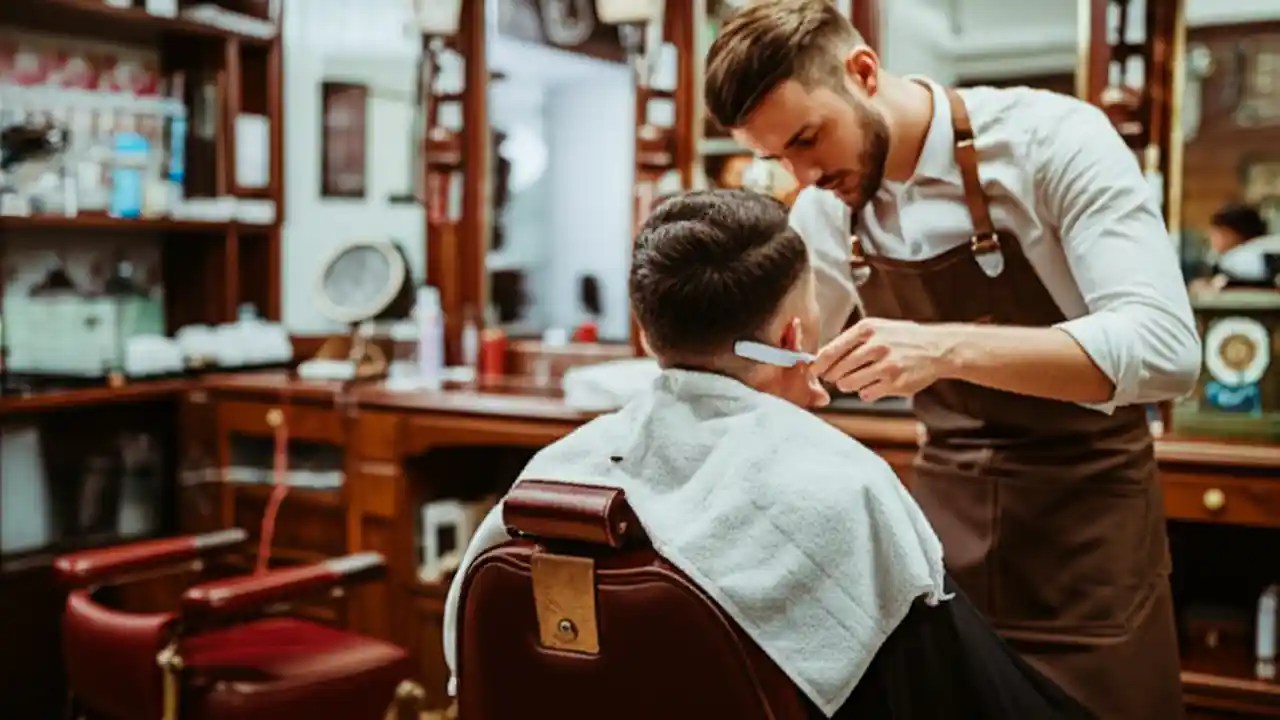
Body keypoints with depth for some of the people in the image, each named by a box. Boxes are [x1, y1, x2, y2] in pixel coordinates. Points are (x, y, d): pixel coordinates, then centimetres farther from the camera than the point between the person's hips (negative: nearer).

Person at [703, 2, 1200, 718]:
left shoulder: (1051, 141, -19)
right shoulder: (824, 212, -3)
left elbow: (1165, 347, -29)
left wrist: (949, 348, -40)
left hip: (1084, 512, -4)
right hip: (943, 509, 4)